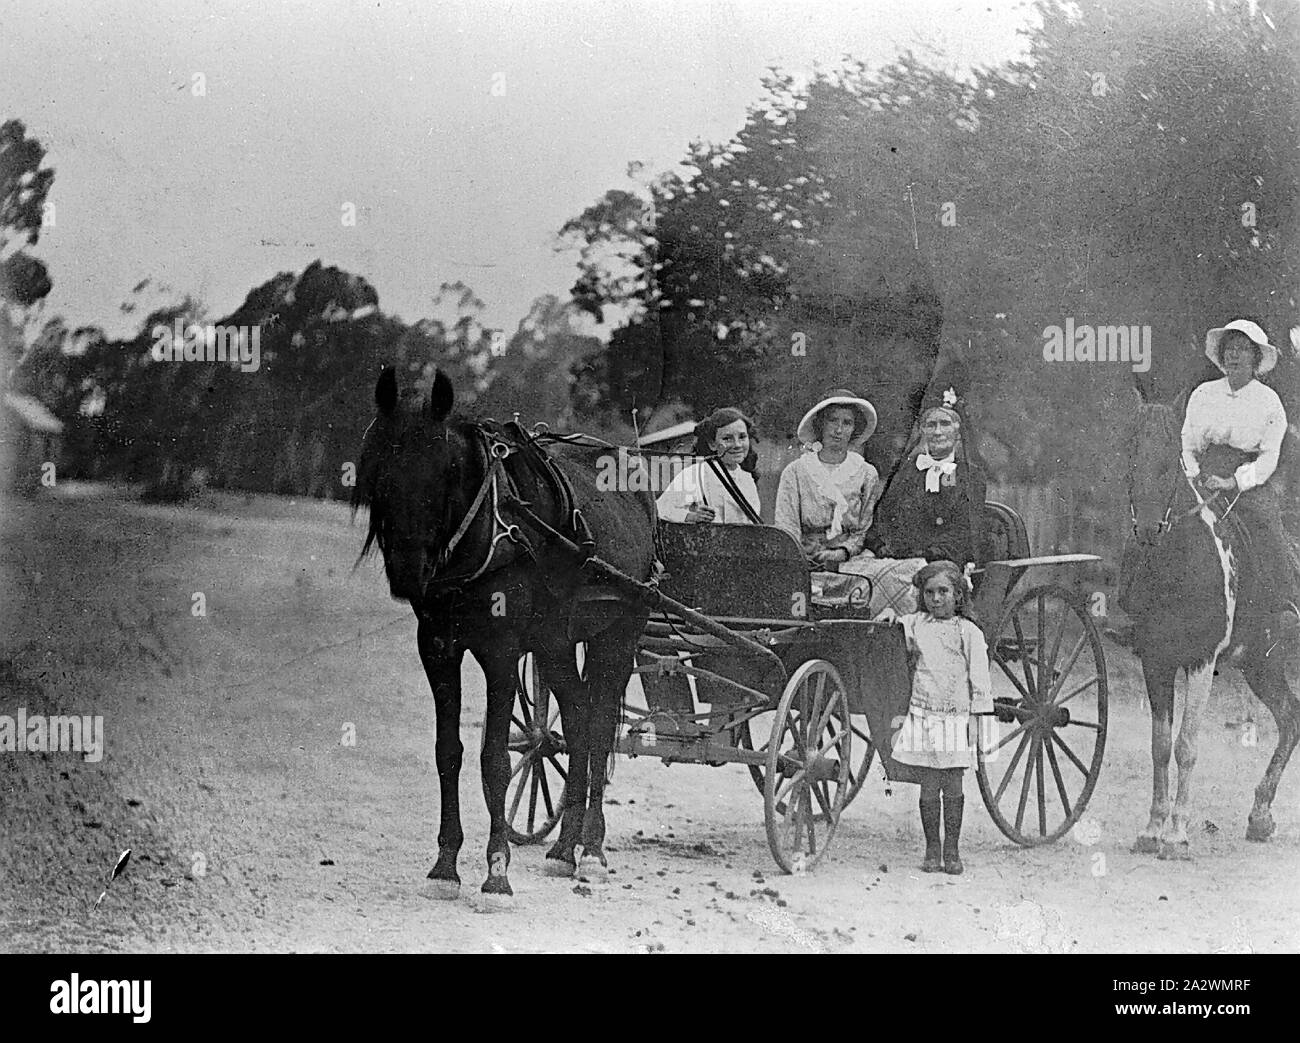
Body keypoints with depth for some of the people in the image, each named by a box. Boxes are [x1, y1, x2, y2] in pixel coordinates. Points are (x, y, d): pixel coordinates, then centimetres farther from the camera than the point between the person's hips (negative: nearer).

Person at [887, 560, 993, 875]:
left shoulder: (968, 632, 1)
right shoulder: (914, 625, 7)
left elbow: (980, 681, 0)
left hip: (957, 718, -1)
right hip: (923, 716, 2)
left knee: (953, 787, 2)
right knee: (929, 787, 3)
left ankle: (952, 851, 10)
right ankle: (932, 851, 10)